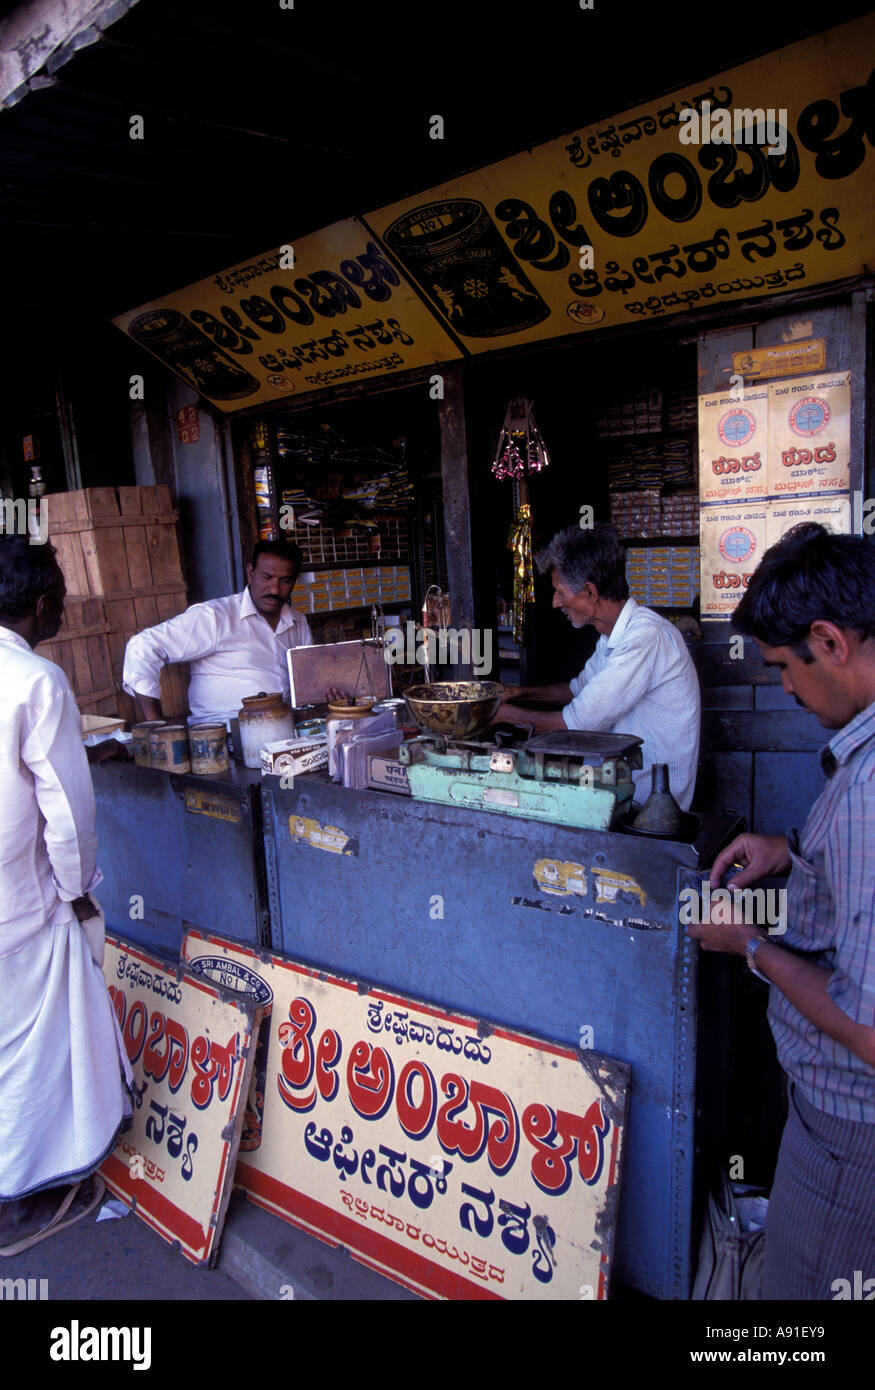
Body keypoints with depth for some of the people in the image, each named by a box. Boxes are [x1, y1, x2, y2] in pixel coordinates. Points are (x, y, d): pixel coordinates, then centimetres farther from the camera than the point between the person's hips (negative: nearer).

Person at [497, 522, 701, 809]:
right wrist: (524, 692, 18)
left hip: (654, 800, -8)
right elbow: (582, 686, 28)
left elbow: (579, 722, -23)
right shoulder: (614, 636, 7)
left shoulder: (646, 636, -24)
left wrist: (514, 715, -8)